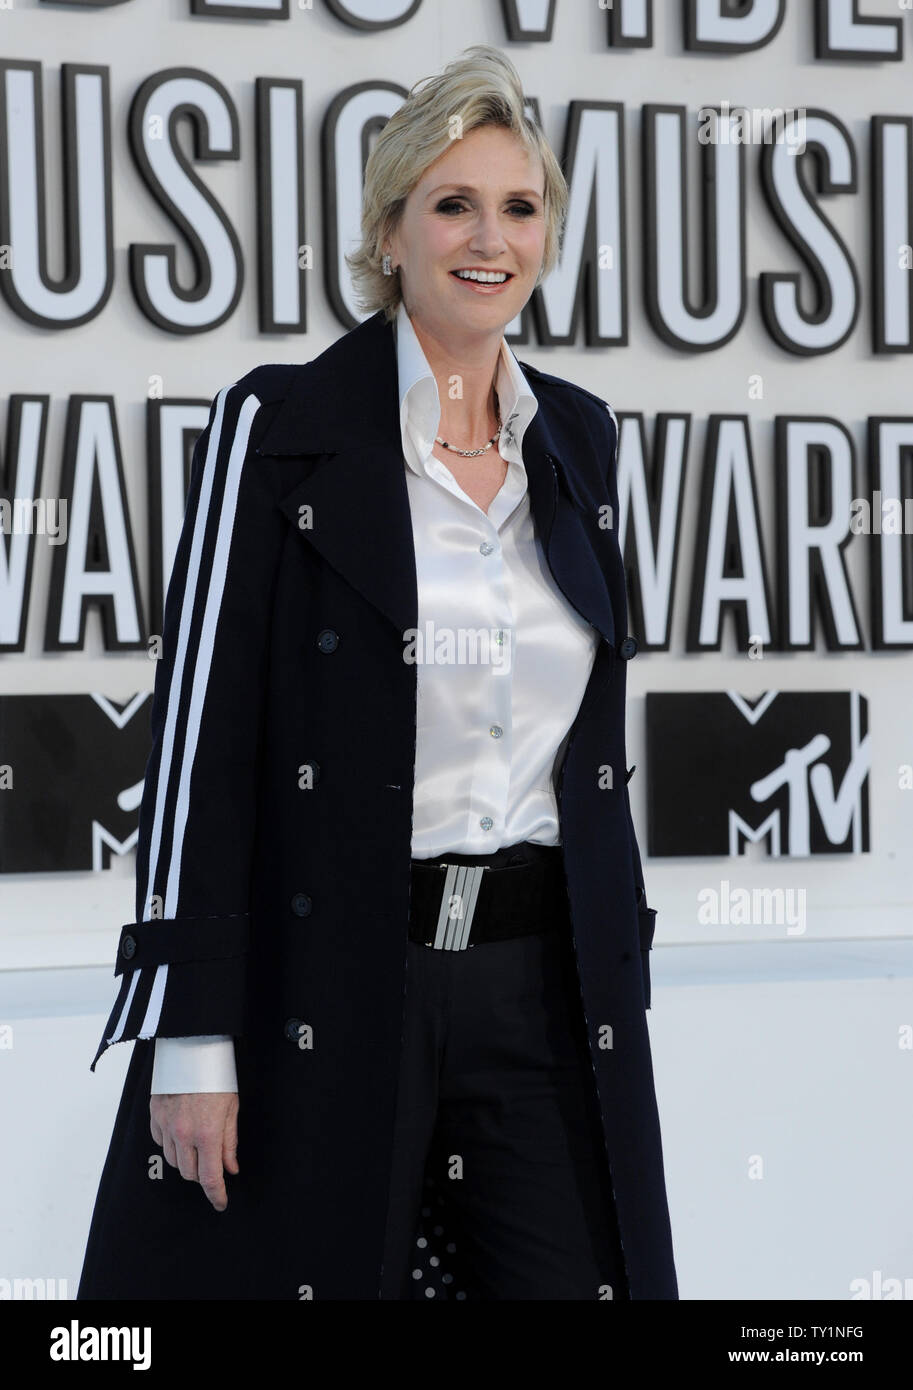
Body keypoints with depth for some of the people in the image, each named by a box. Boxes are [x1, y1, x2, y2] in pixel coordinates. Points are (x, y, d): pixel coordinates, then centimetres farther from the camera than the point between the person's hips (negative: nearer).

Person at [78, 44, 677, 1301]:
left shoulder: (581, 439, 11)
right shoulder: (279, 424, -4)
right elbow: (202, 726, -8)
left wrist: (621, 975, 15)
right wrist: (188, 1034, -13)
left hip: (547, 983, 5)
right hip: (328, 980, -4)